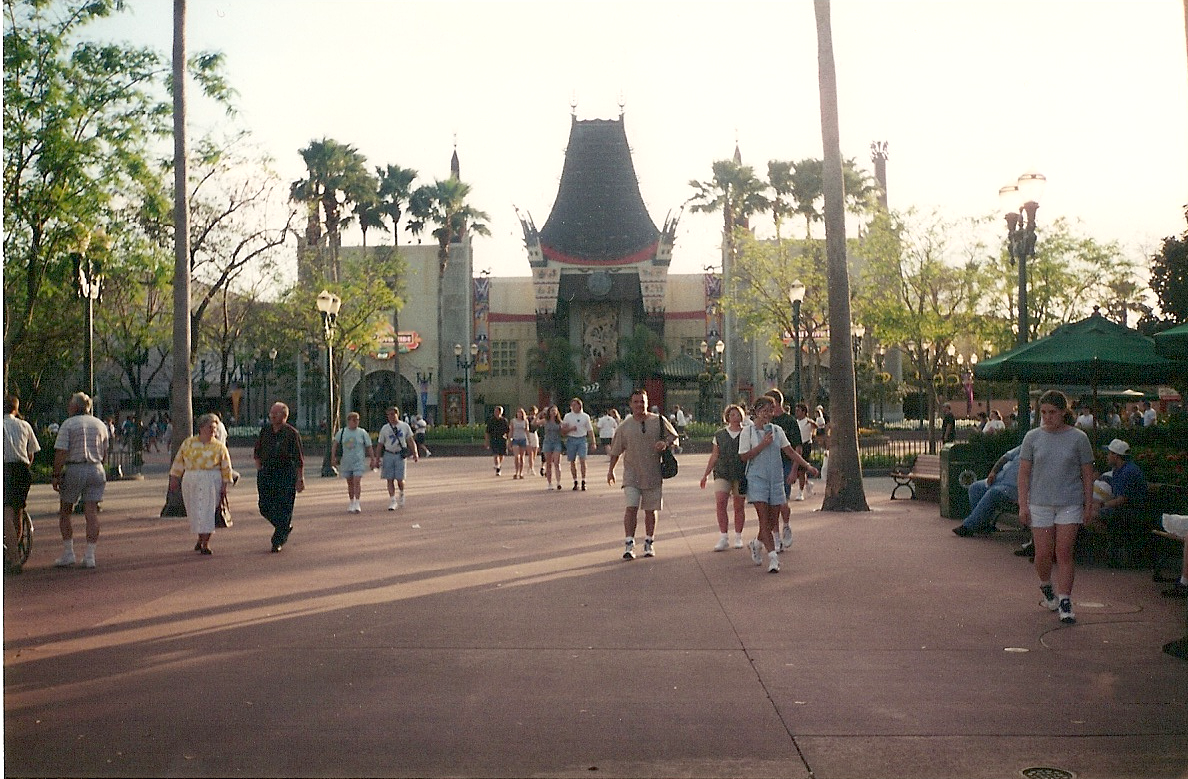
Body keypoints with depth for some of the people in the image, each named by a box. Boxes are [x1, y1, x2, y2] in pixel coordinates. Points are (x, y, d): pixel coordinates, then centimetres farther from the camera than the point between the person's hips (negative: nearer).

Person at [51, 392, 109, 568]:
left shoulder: (68, 424, -4)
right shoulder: (100, 425, 11)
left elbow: (61, 453, -11)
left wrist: (56, 476, -6)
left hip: (73, 469, -4)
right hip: (96, 470, 4)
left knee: (65, 512, 11)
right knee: (91, 512, 2)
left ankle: (68, 553, 9)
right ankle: (90, 556, 0)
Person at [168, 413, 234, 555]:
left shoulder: (219, 446, 1)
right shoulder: (188, 443, 6)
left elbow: (226, 468, 3)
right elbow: (179, 461, 12)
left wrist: (225, 486, -2)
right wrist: (174, 479, 10)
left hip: (210, 482, -3)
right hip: (190, 482, 3)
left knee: (207, 511, -10)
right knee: (194, 512, 9)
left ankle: (205, 543, -7)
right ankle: (200, 539, 28)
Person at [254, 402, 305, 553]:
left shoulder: (292, 433, -5)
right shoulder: (265, 430, 8)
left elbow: (299, 459, -6)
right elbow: (257, 451, 21)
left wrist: (300, 479, -9)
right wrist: (259, 467, 10)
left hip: (286, 474, -5)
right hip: (266, 472, 5)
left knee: (283, 508, -4)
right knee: (265, 507, 3)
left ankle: (278, 541, 7)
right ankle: (285, 527, 27)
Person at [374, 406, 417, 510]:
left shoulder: (405, 426, 5)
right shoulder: (384, 428, 5)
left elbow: (410, 441, 10)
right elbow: (380, 444, 8)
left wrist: (415, 454, 3)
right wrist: (377, 459, 5)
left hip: (400, 455, -1)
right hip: (388, 455, 1)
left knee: (399, 479, -5)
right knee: (390, 479, 0)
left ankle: (401, 495, 24)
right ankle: (392, 501, 7)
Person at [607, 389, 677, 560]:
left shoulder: (659, 421, 2)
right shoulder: (624, 427, 4)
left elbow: (675, 439, 8)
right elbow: (616, 451, 13)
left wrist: (666, 443, -13)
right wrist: (611, 470, 16)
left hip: (653, 474, 1)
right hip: (632, 474, -1)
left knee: (650, 510, 8)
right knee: (631, 508, -12)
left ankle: (649, 543, 22)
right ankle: (629, 545, -9)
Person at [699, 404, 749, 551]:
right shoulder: (719, 435, 10)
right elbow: (714, 456, 14)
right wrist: (706, 474, 12)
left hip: (741, 474, -1)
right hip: (722, 473, 1)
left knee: (739, 506, 3)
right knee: (720, 503, -12)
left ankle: (738, 537, 16)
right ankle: (724, 538, -8)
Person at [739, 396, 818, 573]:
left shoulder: (777, 431, 9)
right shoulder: (748, 432, -2)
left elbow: (790, 451, 9)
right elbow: (744, 456, -8)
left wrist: (807, 466, 1)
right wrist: (763, 444, -15)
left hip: (776, 478, 4)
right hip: (757, 478, -4)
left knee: (773, 520, 6)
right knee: (764, 517, -12)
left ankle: (757, 544, 33)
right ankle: (773, 558, -12)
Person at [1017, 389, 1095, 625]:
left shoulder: (1078, 438, 0)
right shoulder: (1033, 437, 2)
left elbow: (1087, 474, 5)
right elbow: (1024, 473, 4)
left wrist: (1089, 505, 2)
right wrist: (1023, 505, -1)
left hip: (1070, 504, -1)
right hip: (1040, 503, 1)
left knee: (1064, 553, -4)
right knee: (1043, 554, 2)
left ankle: (1064, 602, 1)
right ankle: (1046, 588, 29)